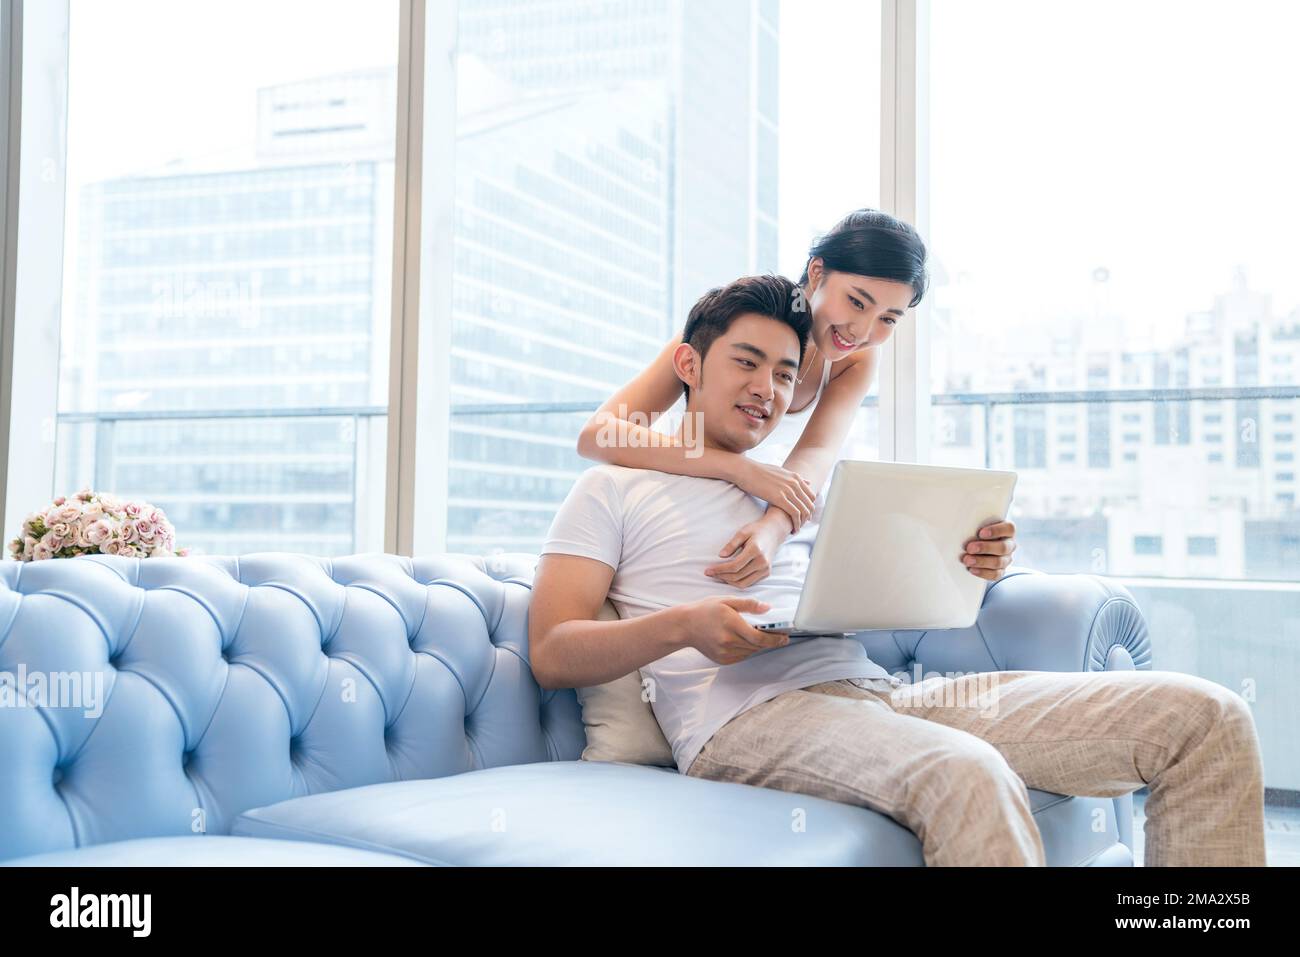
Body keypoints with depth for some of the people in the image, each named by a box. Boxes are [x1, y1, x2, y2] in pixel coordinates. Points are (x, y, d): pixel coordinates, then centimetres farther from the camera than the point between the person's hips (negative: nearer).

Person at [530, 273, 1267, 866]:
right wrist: (681, 626, -17)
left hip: (880, 689, 7)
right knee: (964, 774, -41)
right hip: (745, 713, -6)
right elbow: (551, 654, 2)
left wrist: (961, 571, 3)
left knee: (1204, 717, -6)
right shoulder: (615, 488, 13)